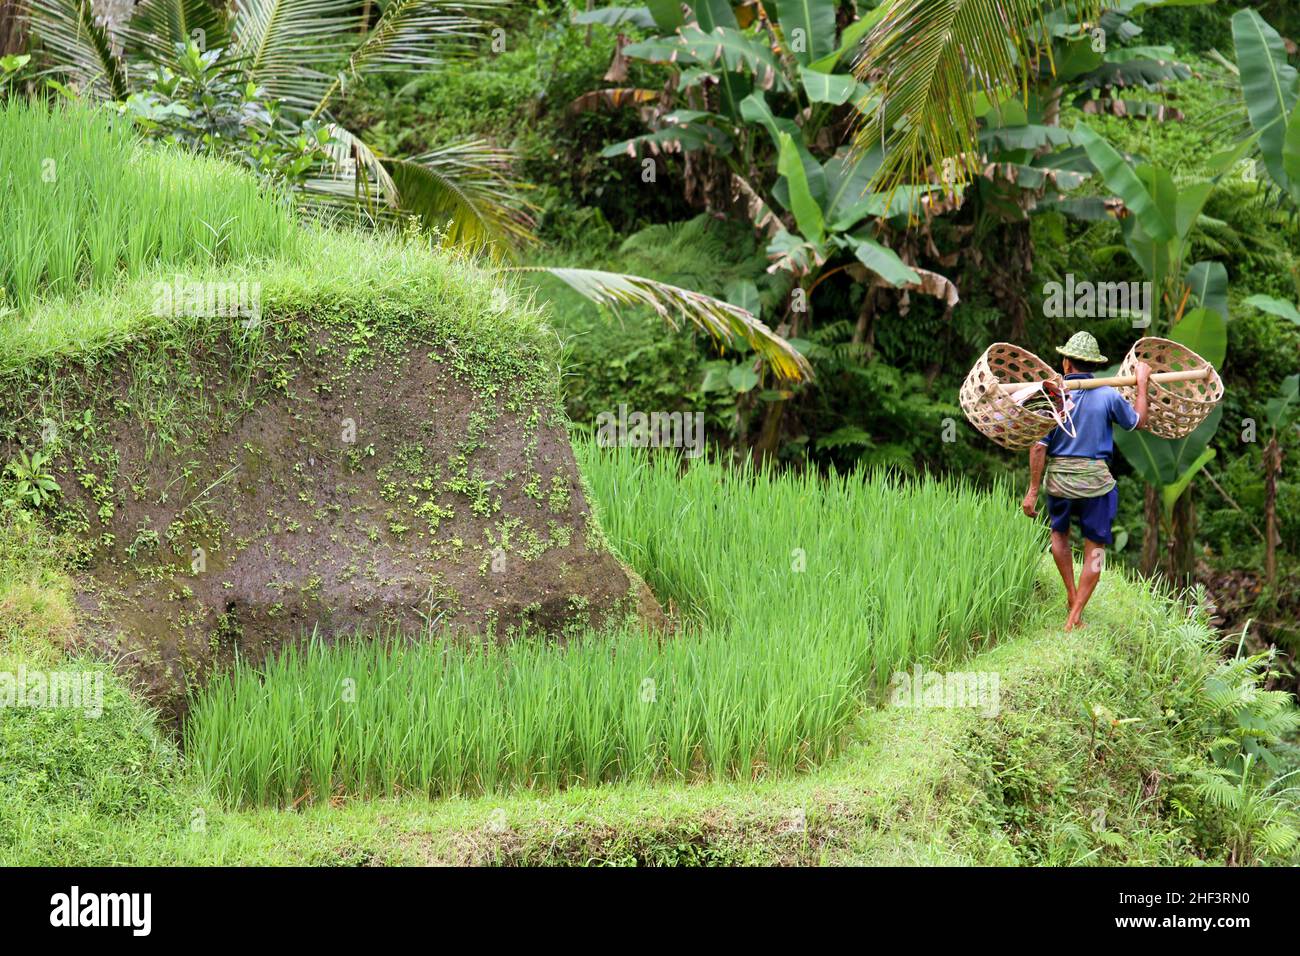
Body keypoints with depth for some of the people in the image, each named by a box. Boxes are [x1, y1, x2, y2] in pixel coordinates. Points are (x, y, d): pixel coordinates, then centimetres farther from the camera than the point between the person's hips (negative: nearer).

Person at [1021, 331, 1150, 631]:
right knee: (1095, 548, 7)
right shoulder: (1108, 396, -6)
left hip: (1059, 478, 1)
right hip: (1095, 479, -1)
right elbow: (1138, 422, 11)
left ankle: (1071, 594, 28)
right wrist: (1142, 384, 21)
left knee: (1059, 533, 29)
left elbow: (1038, 446, -10)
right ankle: (1075, 616, 2)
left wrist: (1033, 491, -5)